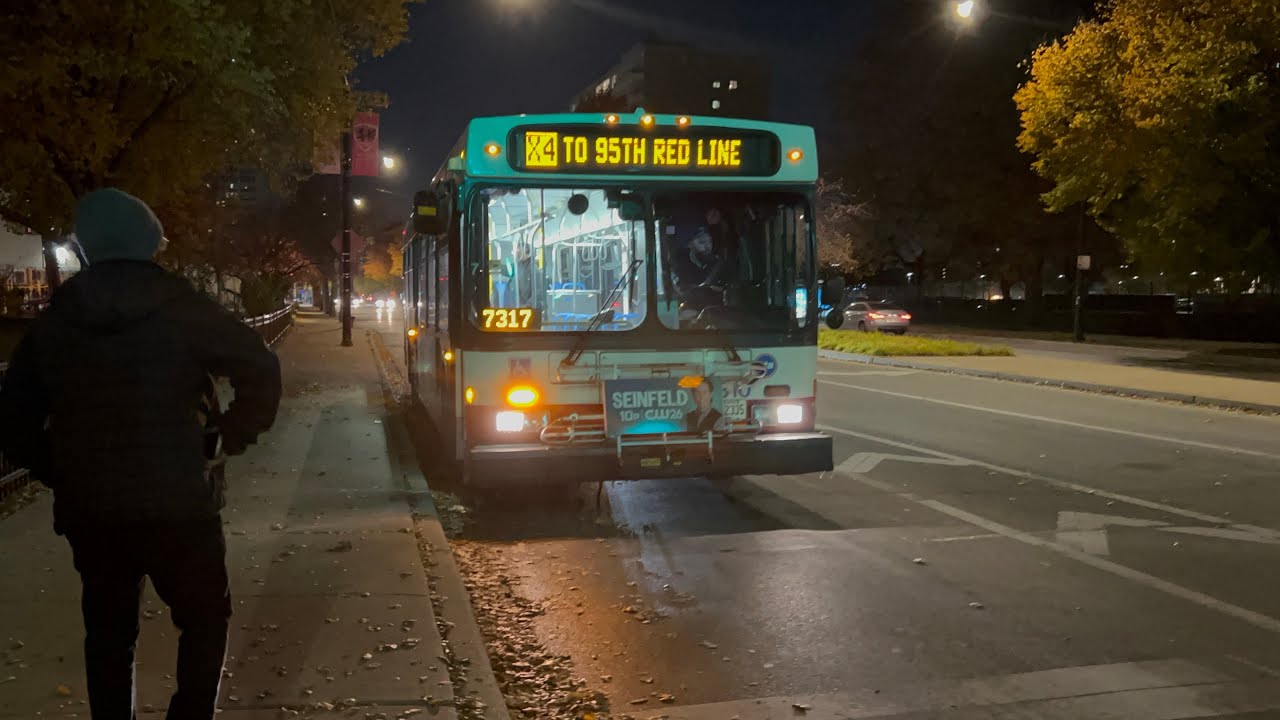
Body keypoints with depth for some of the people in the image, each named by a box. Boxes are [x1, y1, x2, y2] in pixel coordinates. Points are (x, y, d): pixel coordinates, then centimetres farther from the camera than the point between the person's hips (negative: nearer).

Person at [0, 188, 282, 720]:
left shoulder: (53, 322, 4)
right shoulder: (183, 310, -8)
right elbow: (261, 370, -9)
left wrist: (63, 475, 14)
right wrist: (233, 436, 4)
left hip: (88, 510, 4)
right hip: (177, 504, -4)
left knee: (108, 632, 18)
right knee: (204, 621, 13)